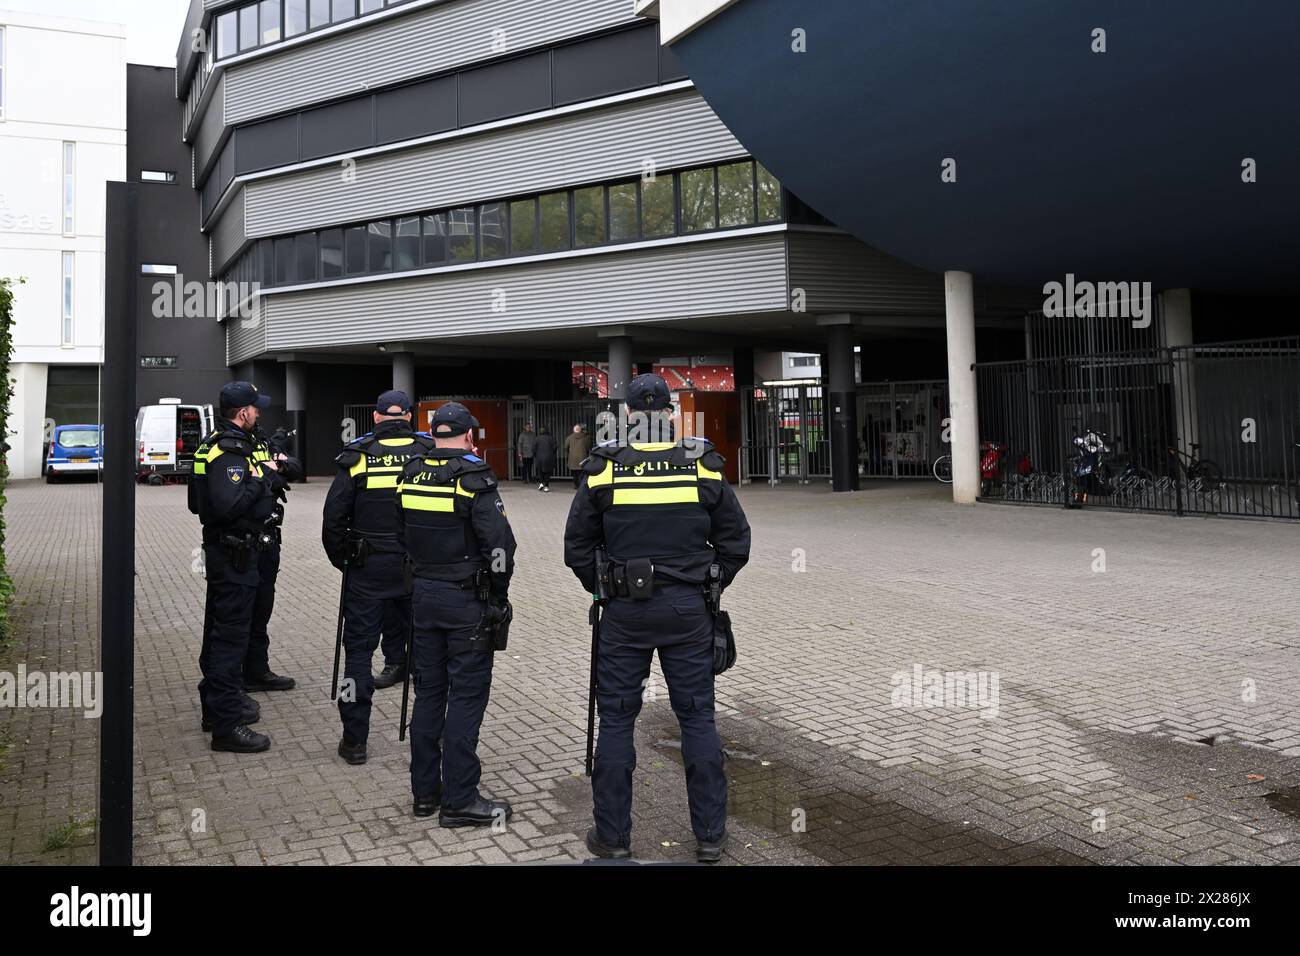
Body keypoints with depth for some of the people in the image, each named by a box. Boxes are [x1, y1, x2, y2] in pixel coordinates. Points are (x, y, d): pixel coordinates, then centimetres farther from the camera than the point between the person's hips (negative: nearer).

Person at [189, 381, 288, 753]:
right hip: (236, 555, -11)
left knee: (220, 633, 20)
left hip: (221, 551, 11)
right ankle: (226, 725, 0)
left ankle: (217, 703, 35)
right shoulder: (231, 451, -20)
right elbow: (229, 504, -33)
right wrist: (264, 478, -20)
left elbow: (198, 502, 19)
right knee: (231, 637, -6)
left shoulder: (213, 444, 13)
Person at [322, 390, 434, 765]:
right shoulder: (429, 452, -1)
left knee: (359, 650, 7)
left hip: (369, 566, -1)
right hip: (418, 566, 1)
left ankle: (354, 739, 9)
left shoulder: (357, 456, -3)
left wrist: (341, 560, 10)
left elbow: (333, 516, -4)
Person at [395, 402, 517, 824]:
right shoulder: (473, 478, -14)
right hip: (467, 599, -6)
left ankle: (424, 791, 23)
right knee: (466, 698, 0)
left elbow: (401, 535, 15)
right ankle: (459, 801, 5)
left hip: (424, 594, 6)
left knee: (428, 692, 14)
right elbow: (499, 542, -18)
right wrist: (499, 593, -5)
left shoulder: (410, 476, 5)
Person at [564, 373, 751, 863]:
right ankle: (710, 835, 17)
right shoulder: (704, 466, -3)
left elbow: (577, 546, 1)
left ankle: (613, 837, 18)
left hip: (624, 612, -1)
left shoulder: (603, 468, -4)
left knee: (616, 720, 10)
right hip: (689, 610, 1)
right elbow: (736, 541, 3)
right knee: (698, 718, 10)